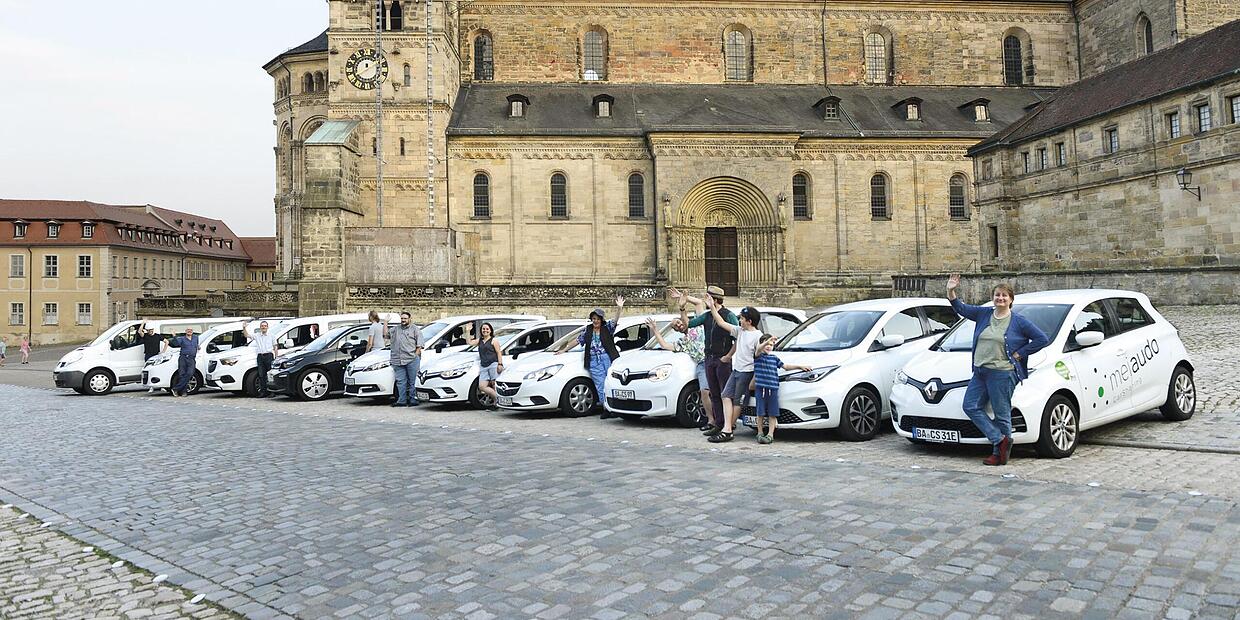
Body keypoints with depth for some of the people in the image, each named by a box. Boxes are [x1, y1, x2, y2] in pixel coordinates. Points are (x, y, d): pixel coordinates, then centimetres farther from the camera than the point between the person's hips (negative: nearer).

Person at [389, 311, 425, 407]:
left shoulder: (415, 329, 6)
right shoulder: (396, 329, 21)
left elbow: (420, 344, 1)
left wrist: (416, 355, -8)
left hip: (412, 360, -4)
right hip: (398, 361, 4)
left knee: (412, 381, -2)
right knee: (400, 381, 2)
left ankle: (413, 399, 1)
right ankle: (402, 400, 5)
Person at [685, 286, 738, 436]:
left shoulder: (729, 315, -8)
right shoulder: (707, 315, 12)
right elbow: (689, 324, 12)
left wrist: (729, 356, -13)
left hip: (723, 360, -7)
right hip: (709, 359, 7)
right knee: (714, 394, 8)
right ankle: (717, 423, 13)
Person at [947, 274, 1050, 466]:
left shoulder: (1019, 322, -1)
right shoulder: (983, 314, 10)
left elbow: (1042, 339, 0)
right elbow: (961, 308, 10)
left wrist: (1019, 354, -5)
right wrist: (951, 292, -6)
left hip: (1002, 373, -6)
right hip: (980, 372, 6)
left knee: (1001, 414, -1)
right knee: (971, 407, 0)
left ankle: (999, 453, 8)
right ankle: (1001, 440, 5)